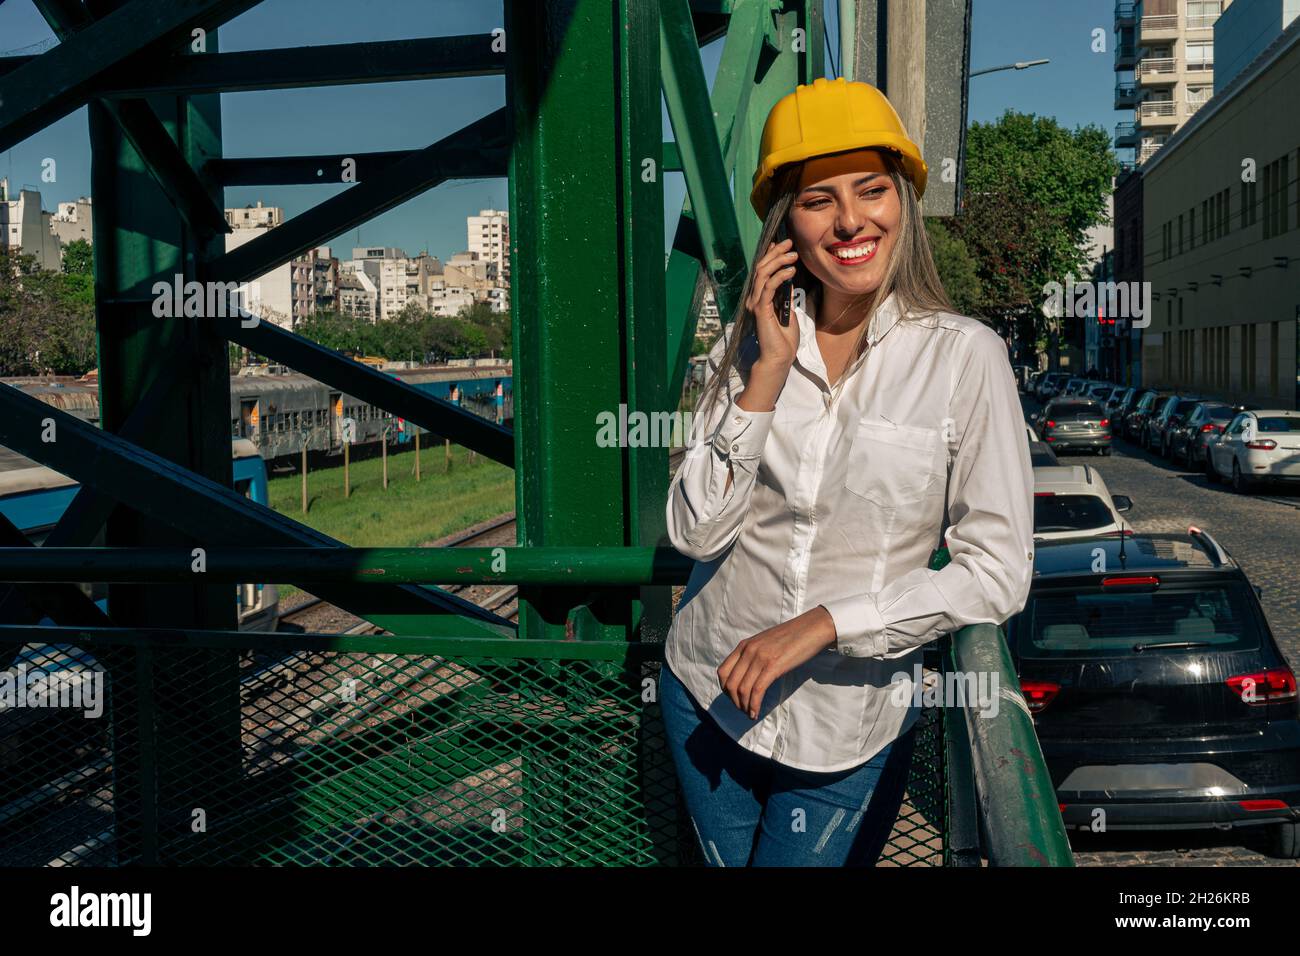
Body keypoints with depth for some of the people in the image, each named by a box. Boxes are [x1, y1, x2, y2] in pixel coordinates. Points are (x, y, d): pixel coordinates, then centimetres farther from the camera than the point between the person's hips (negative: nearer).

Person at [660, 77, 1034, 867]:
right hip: (707, 692, 3)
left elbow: (998, 572, -14)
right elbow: (696, 532, -10)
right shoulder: (750, 344, -3)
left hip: (849, 729, -3)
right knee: (725, 860, 22)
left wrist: (822, 623, -20)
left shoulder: (964, 356, -13)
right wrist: (768, 374, -17)